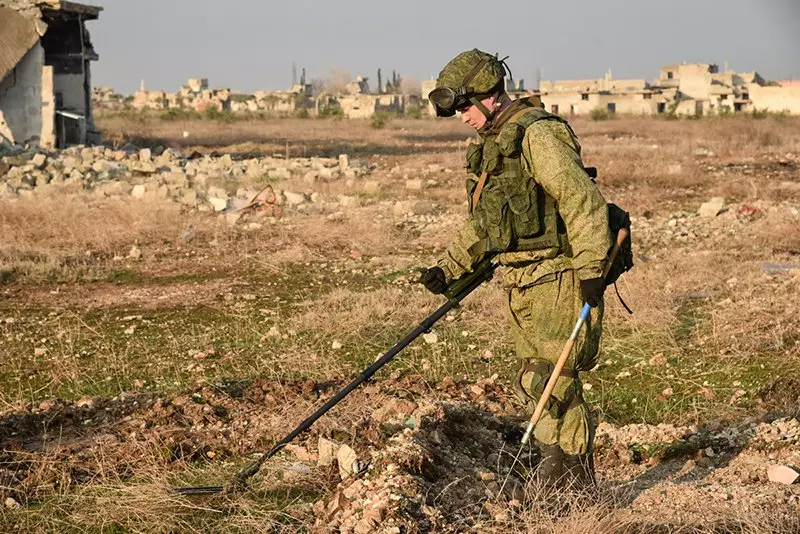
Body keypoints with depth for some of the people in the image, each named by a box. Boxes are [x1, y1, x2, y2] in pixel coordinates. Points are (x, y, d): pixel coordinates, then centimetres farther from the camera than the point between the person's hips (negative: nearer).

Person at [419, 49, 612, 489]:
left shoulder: (538, 134, -14)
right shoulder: (490, 145, 16)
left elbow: (583, 202, -20)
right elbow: (481, 223, 25)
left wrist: (591, 272, -24)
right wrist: (447, 269, 17)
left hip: (557, 279, -9)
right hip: (522, 282, 9)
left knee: (546, 384, -9)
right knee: (557, 389, 12)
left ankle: (563, 481, 0)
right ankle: (577, 484, 19)